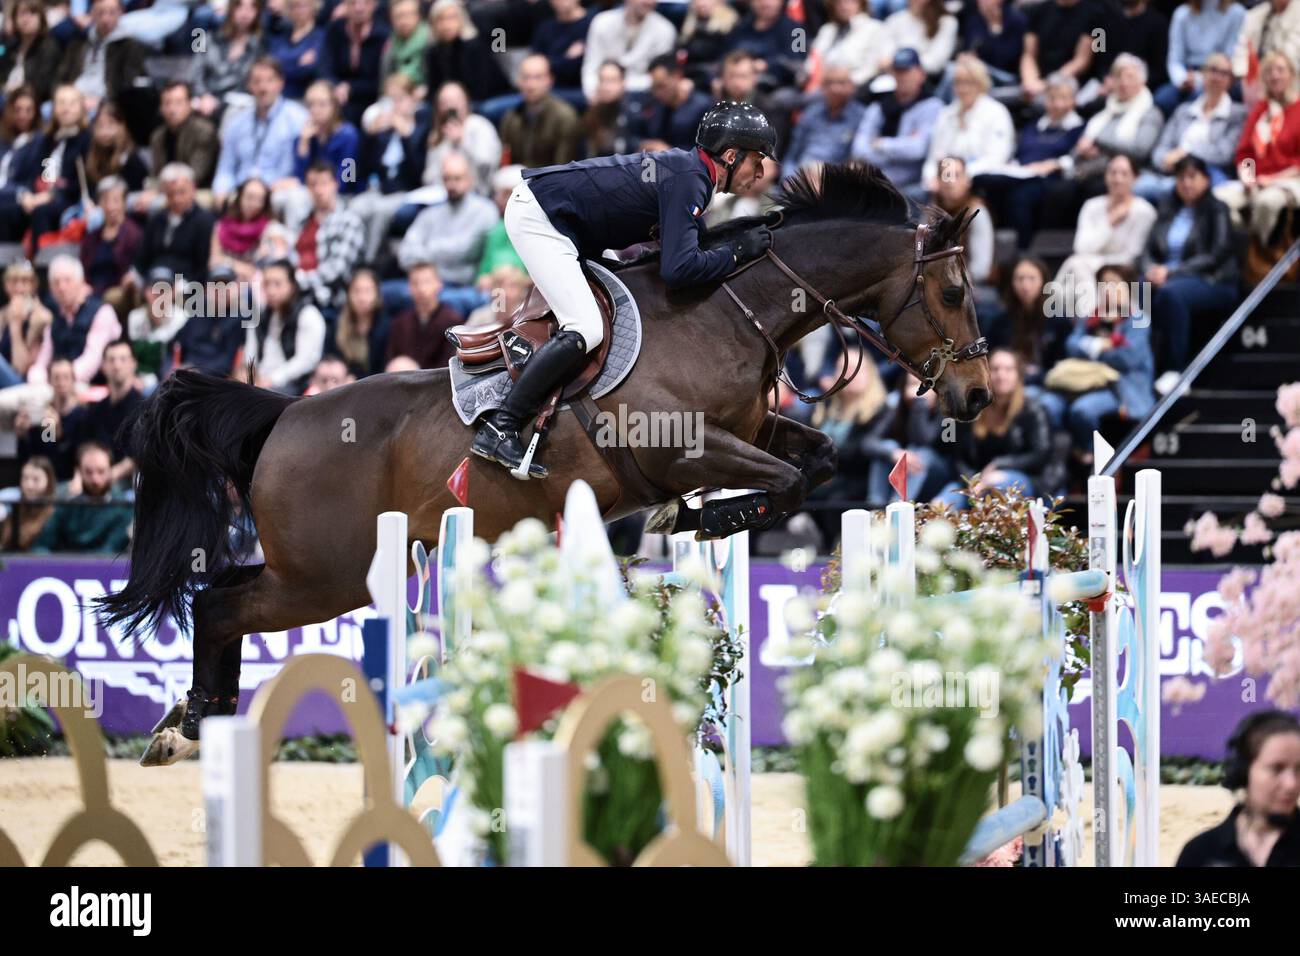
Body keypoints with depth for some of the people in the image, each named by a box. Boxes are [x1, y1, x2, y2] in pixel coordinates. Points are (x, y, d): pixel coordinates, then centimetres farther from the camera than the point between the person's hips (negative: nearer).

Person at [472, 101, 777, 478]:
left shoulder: (687, 166, 10)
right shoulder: (688, 181, -19)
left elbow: (681, 242, 20)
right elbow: (678, 269, -27)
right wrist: (738, 251, -16)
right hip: (538, 217, -10)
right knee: (586, 330, -19)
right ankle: (498, 430, -20)